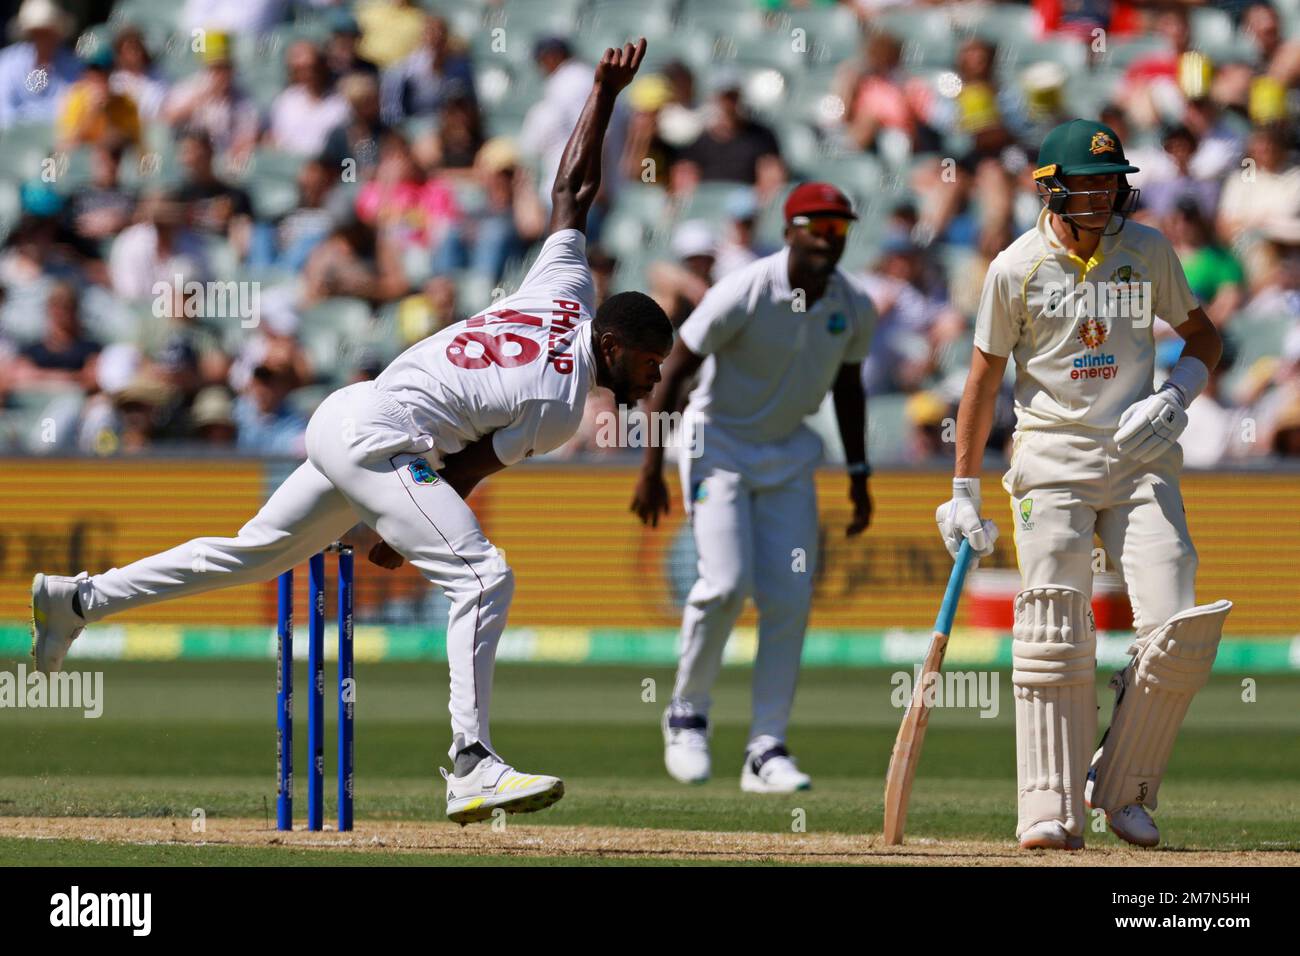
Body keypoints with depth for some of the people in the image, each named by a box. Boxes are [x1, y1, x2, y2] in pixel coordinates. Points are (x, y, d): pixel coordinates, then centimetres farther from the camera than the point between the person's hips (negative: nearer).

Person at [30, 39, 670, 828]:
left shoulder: (565, 294, 8)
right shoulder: (560, 404, -14)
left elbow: (573, 187, 16)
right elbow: (464, 473, -9)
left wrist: (605, 95, 22)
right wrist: (400, 538, 2)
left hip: (345, 417, 10)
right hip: (380, 440, -10)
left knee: (255, 552, 20)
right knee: (481, 576, -17)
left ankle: (80, 599, 25)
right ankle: (472, 766, -26)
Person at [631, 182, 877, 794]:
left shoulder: (854, 307, -6)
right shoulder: (744, 295, -22)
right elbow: (674, 371, -16)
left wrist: (859, 478, 12)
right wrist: (651, 469, -18)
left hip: (790, 455, 5)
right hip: (719, 443, -5)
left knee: (790, 599, -4)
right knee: (726, 582, -19)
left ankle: (767, 750, 1)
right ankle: (687, 714, 3)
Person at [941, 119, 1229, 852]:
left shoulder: (1149, 251, 4)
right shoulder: (1017, 268, -2)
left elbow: (1204, 337, 15)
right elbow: (984, 380, 5)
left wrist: (1176, 396, -6)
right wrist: (964, 495, 4)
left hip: (1140, 460, 2)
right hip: (1052, 461, -2)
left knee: (1180, 628, -11)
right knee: (1055, 639, -9)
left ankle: (1124, 789, 6)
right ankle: (1053, 811, -5)